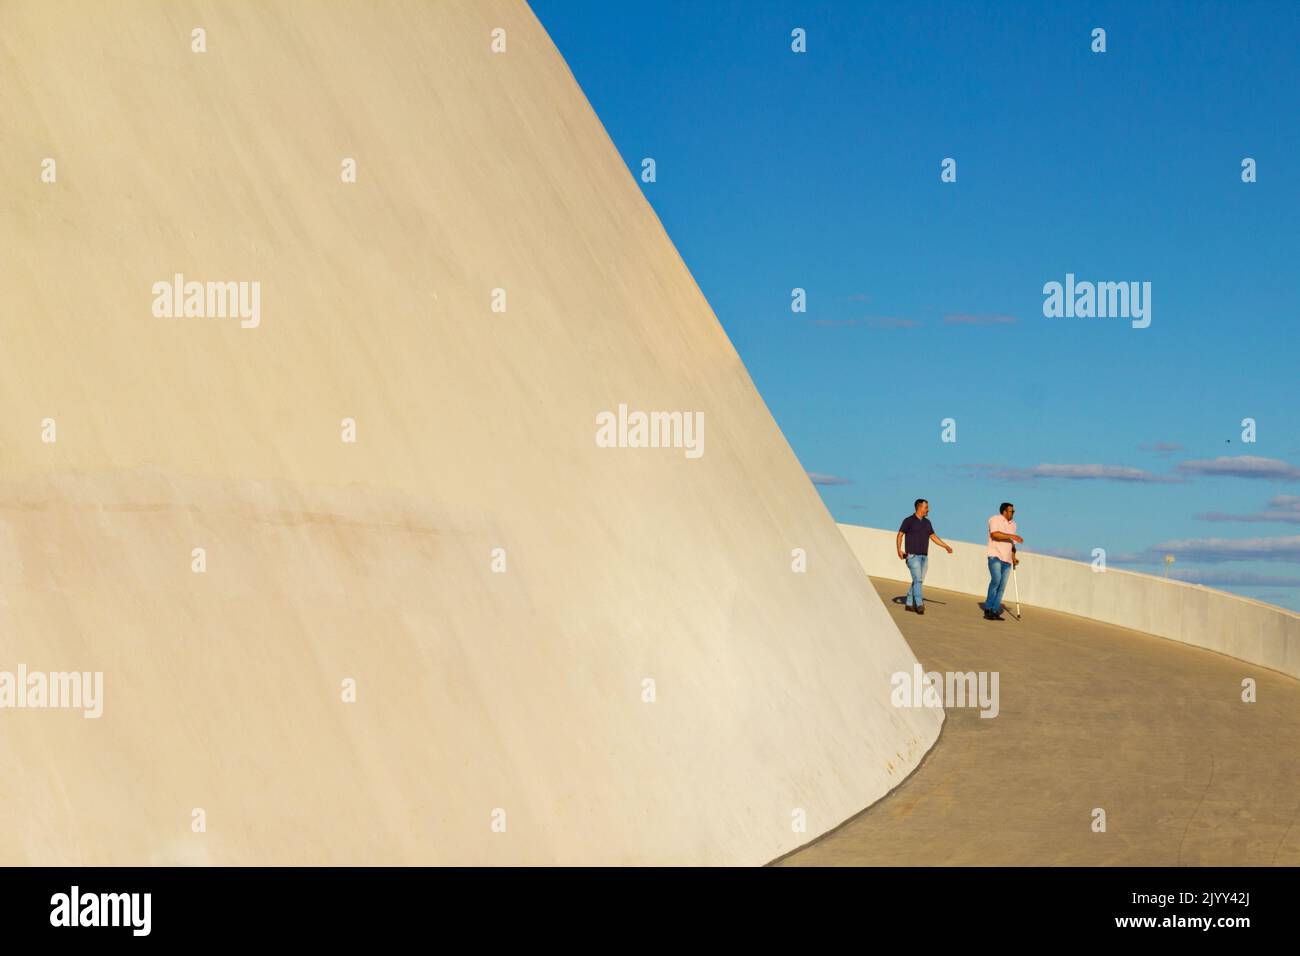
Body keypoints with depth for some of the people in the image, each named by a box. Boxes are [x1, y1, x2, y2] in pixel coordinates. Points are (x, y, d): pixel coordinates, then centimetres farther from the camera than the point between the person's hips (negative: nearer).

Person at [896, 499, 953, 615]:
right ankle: (919, 604, -23)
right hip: (913, 555, -7)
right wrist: (899, 549, -18)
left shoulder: (927, 522, 14)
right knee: (917, 579, -16)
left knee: (918, 580, 6)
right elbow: (900, 535, -6)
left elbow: (933, 536, 21)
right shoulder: (909, 520, -4)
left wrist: (946, 546, 15)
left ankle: (909, 604, 13)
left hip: (924, 556, 7)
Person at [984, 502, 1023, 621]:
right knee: (996, 580, -22)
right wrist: (1011, 536, -22)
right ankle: (988, 609, -16)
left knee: (1002, 586, 0)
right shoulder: (995, 520, -2)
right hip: (995, 556, -7)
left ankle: (995, 611, 2)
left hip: (1007, 559, 7)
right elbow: (995, 534, -20)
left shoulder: (1012, 524, 21)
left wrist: (1014, 557, 15)